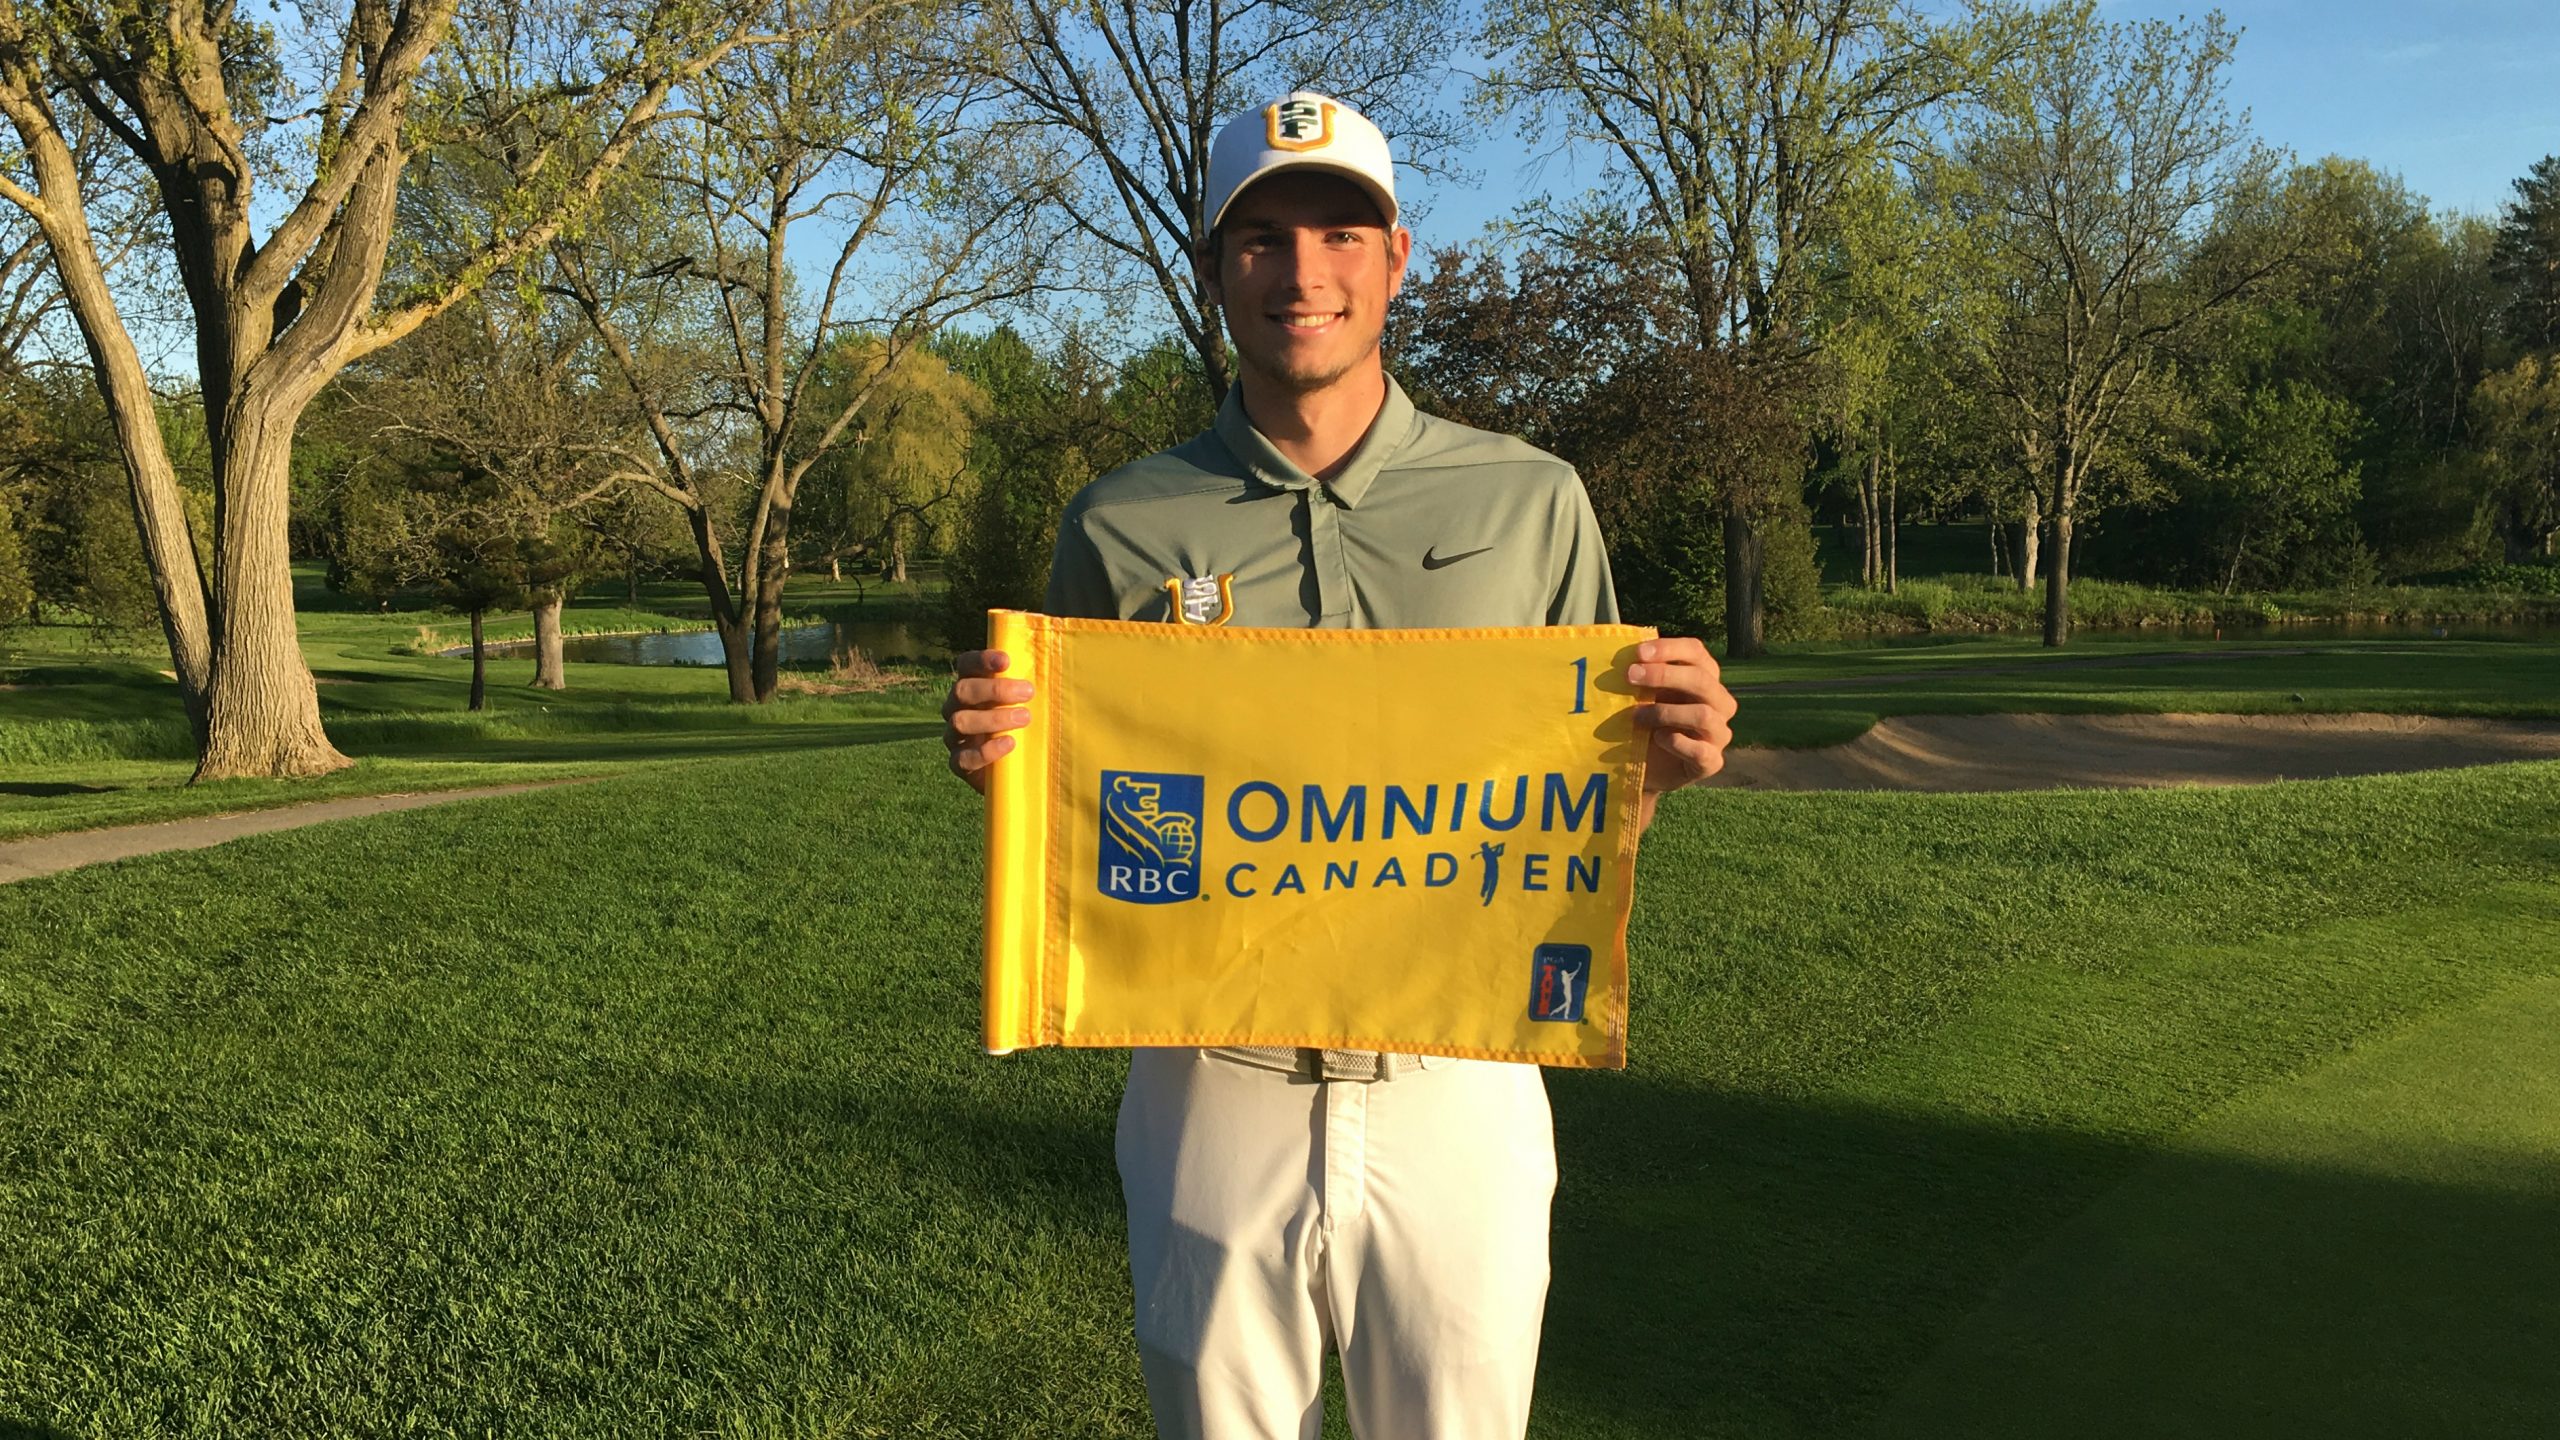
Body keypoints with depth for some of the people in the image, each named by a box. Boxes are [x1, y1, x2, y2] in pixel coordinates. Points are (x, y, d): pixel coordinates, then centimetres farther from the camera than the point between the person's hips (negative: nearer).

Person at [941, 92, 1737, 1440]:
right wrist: (998, 759, -14)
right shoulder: (1119, 524, 0)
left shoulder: (1530, 500, 1)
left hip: (1455, 1090, 0)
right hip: (1213, 1093, 1)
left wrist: (1660, 764, -15)